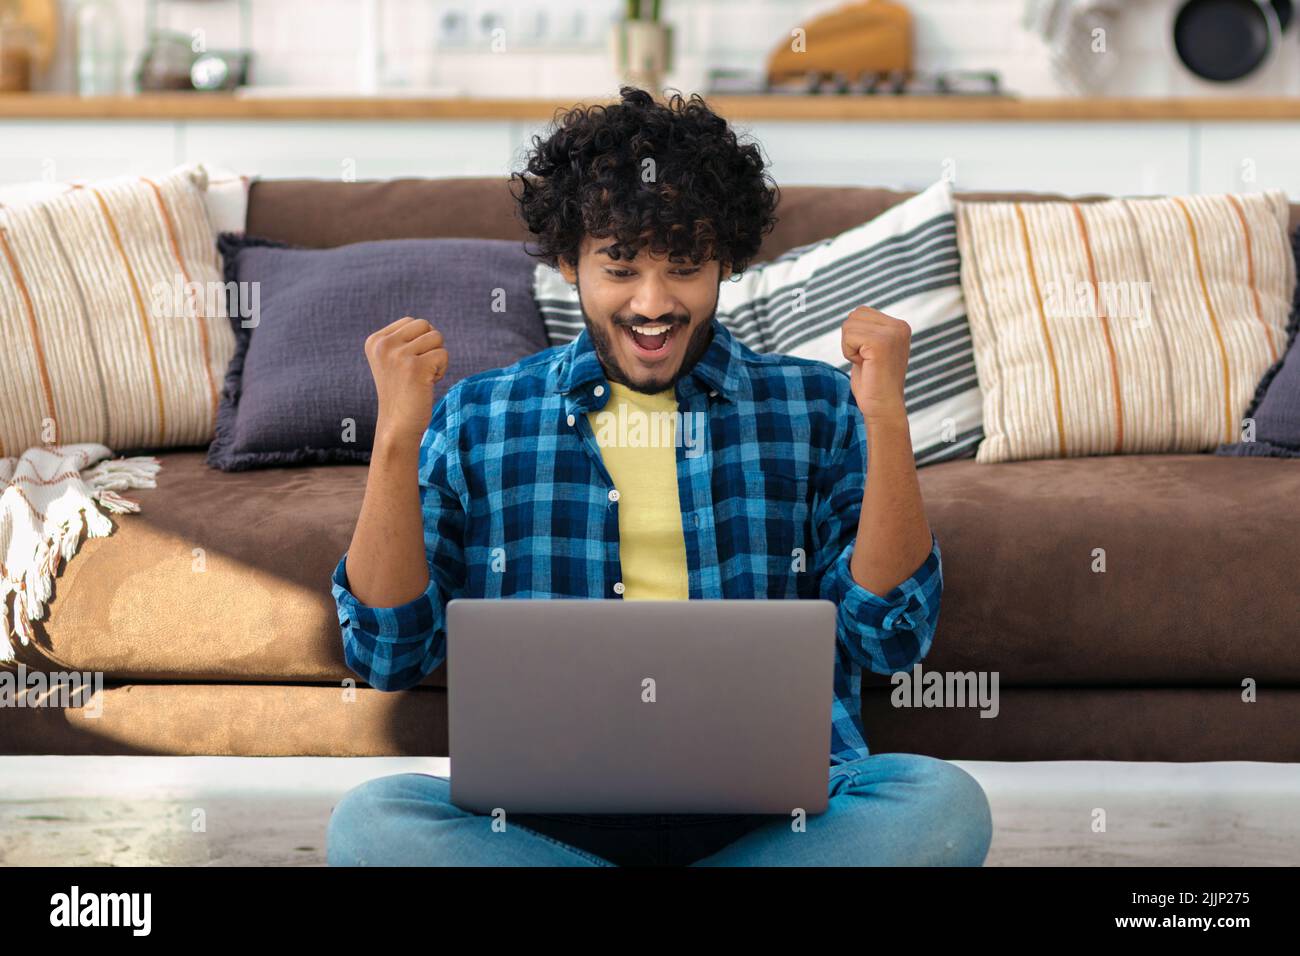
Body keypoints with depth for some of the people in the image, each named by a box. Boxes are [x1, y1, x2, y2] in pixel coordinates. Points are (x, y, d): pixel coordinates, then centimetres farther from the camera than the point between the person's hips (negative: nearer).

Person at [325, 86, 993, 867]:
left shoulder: (816, 410, 8)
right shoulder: (473, 421, 10)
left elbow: (890, 637, 1)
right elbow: (388, 653, 4)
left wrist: (887, 422, -10)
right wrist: (398, 436, -7)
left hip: (769, 813, 0)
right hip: (547, 819, 0)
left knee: (944, 802, -30)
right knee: (370, 821, -30)